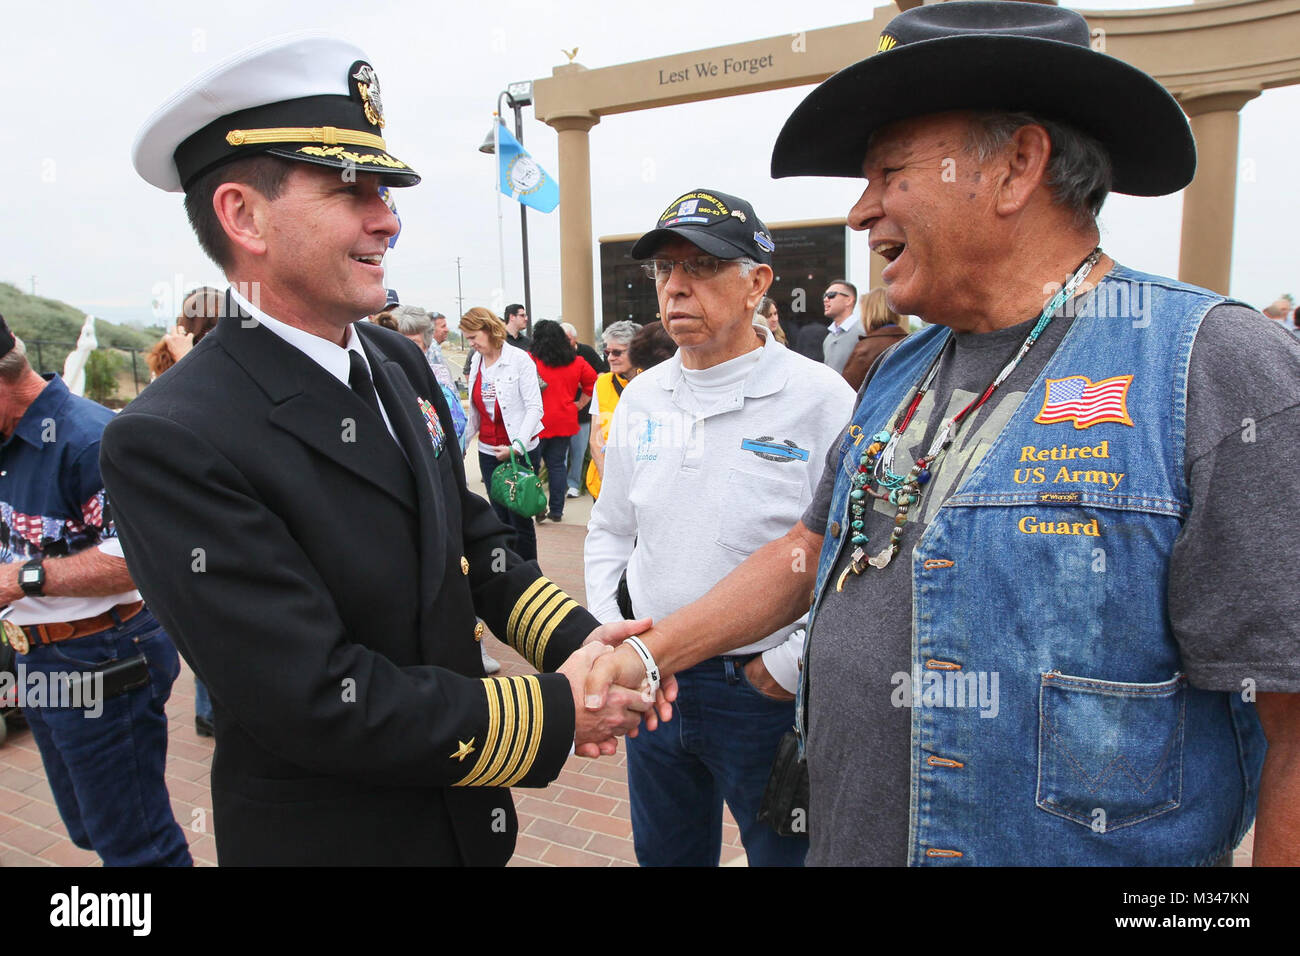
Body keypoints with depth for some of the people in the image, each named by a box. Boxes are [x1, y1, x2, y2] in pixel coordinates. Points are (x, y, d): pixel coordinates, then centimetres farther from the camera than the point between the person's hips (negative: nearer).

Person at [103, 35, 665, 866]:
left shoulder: (401, 363, -2)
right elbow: (321, 703, -26)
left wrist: (583, 643, -10)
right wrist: (557, 713, -21)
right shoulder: (167, 443, -25)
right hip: (329, 834, -6)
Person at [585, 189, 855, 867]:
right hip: (649, 678, 5)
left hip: (766, 690, -5)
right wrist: (609, 632, 3)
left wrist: (792, 666, -13)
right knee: (663, 853, 24)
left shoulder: (821, 399, -15)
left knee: (783, 851, 15)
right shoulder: (642, 395, 3)